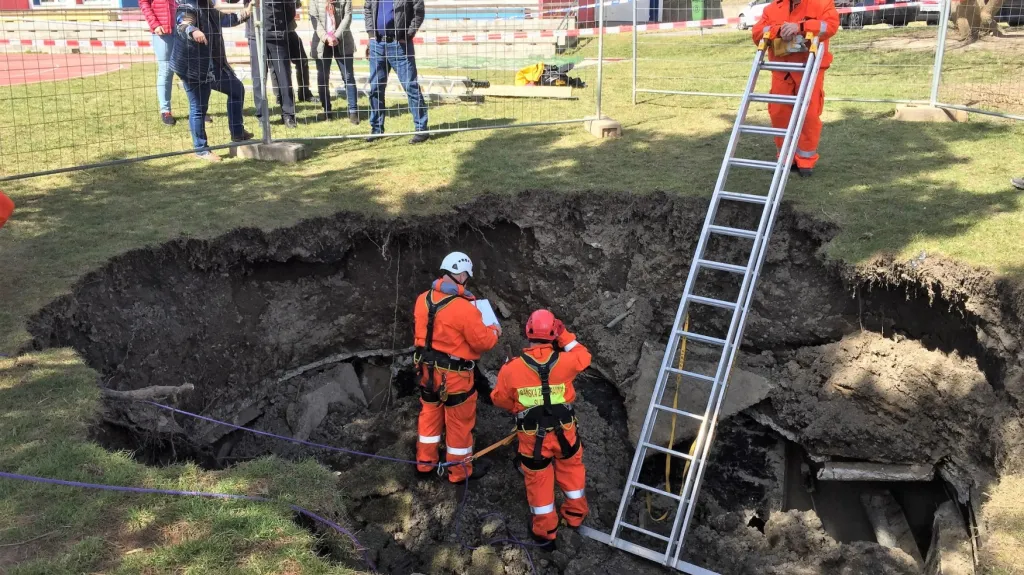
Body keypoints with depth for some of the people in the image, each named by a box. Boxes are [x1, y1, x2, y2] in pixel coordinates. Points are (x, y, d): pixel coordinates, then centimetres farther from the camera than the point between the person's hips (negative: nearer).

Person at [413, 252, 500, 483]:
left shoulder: (423, 299, -4)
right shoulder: (464, 308, -27)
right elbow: (482, 342, -19)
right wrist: (494, 331, 1)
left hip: (428, 370, 7)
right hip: (454, 376, -7)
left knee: (429, 415, 24)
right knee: (459, 423, 12)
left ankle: (425, 462, 39)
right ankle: (460, 471, 28)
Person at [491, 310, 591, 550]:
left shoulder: (512, 369, -18)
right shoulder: (565, 361, -18)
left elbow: (499, 398, -2)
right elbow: (584, 357, 6)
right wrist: (565, 335, 5)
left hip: (532, 437, -1)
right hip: (564, 431, 1)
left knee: (538, 481, 17)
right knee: (571, 469, 28)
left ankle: (545, 531, 32)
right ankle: (575, 514, 45)